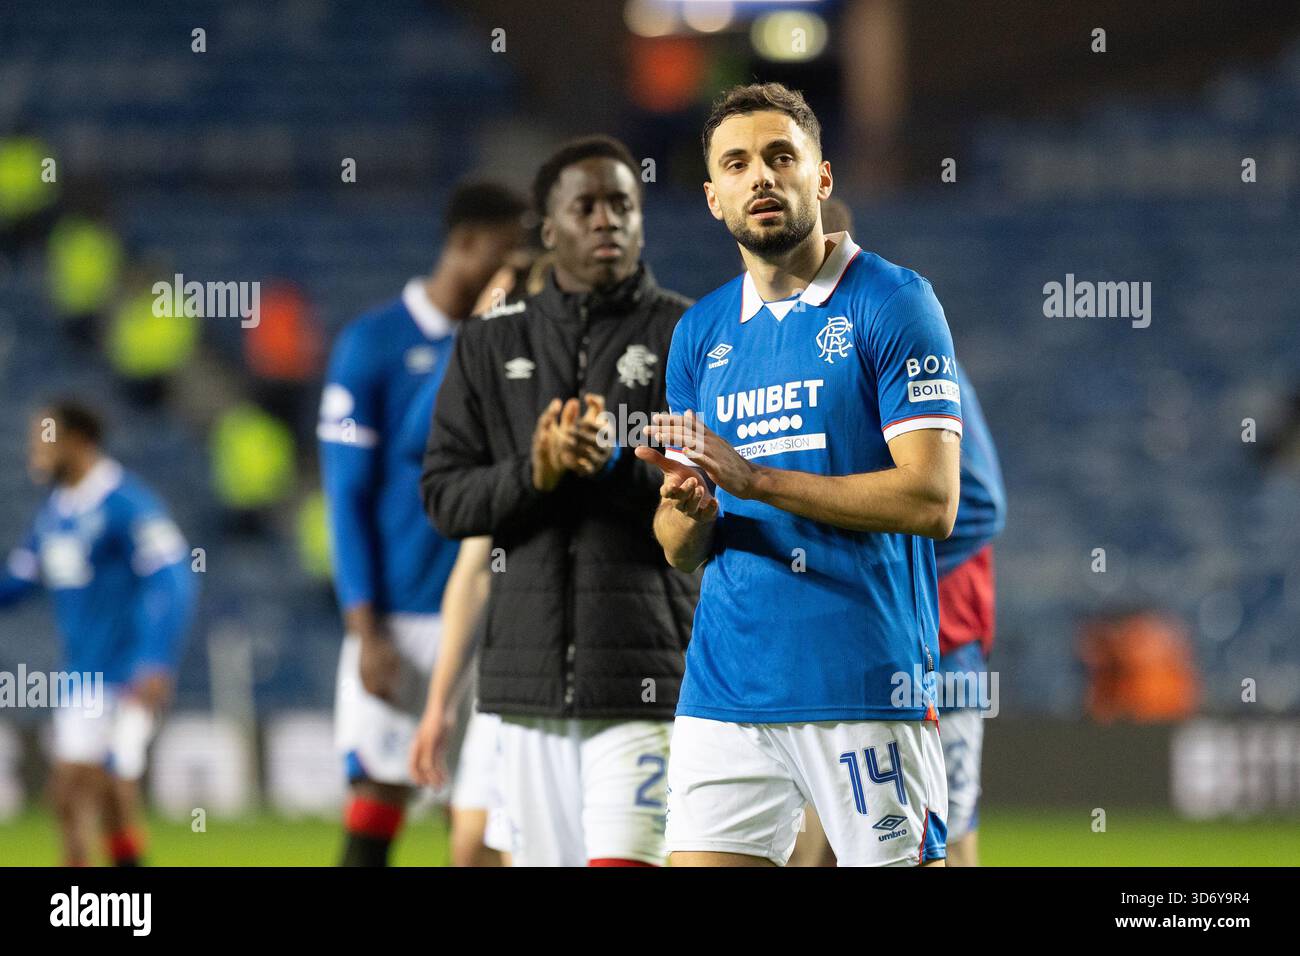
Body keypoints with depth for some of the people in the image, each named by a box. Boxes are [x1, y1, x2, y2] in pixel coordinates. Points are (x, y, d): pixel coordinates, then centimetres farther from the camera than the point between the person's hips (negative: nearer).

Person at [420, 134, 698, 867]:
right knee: (543, 858, 6)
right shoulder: (492, 346, 13)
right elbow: (446, 496, 7)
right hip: (530, 667, 4)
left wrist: (618, 464, -19)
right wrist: (531, 475, -11)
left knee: (625, 856, -14)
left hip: (644, 669, -4)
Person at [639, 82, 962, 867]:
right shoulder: (702, 332, 14)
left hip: (865, 685, -5)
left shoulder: (892, 304, -3)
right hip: (724, 685, 5)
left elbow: (931, 499, -13)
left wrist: (753, 480, -17)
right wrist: (687, 510, -8)